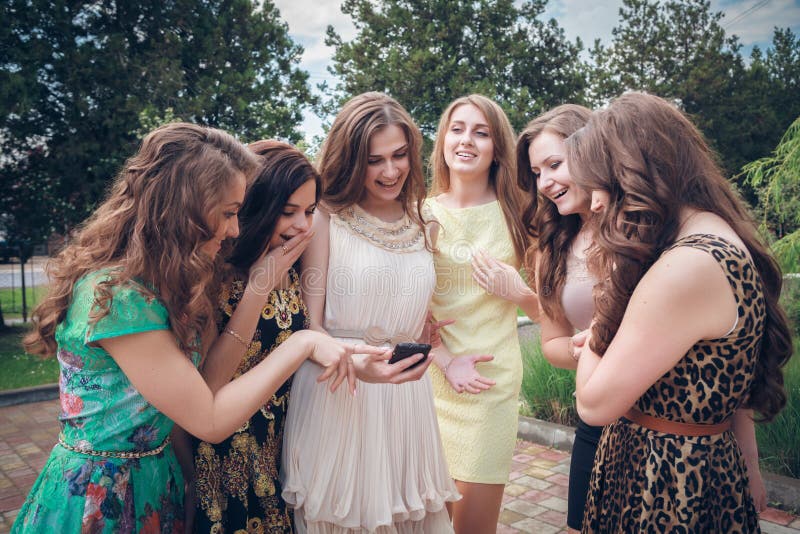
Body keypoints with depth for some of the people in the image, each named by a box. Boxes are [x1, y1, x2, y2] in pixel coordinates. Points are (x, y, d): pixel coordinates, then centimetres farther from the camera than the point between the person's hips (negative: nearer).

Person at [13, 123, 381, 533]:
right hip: (100, 501, -8)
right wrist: (302, 345, -23)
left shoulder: (163, 283, -1)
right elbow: (210, 421, -25)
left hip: (155, 478, 8)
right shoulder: (115, 295, -28)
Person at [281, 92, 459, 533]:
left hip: (407, 396, 4)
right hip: (335, 393, -4)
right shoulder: (327, 219, -6)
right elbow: (308, 327, -9)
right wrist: (359, 366, -25)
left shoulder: (421, 224, 9)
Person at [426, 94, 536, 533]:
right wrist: (445, 359, -9)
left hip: (494, 378, -1)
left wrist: (515, 291, -12)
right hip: (430, 374, 1)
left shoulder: (516, 214, 2)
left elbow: (546, 307, 8)